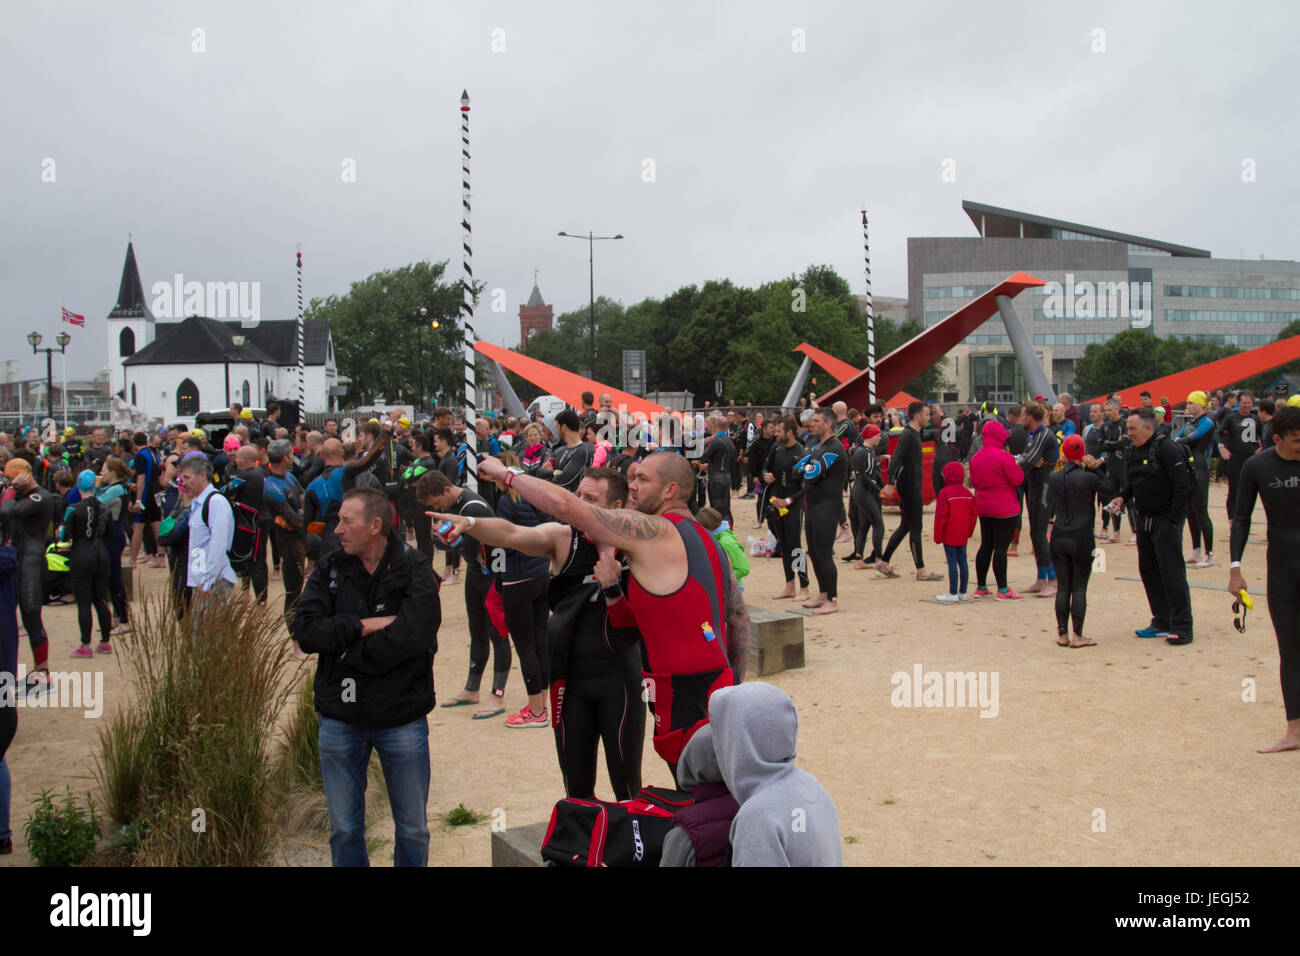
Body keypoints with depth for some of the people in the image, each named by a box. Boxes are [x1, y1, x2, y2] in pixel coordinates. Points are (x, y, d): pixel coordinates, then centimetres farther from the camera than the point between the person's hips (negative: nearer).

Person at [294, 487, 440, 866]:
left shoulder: (415, 569, -10)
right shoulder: (330, 567, 0)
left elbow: (412, 636, -24)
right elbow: (306, 629, -11)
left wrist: (343, 647, -14)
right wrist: (364, 626, -18)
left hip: (401, 717, -2)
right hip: (340, 718, 3)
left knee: (412, 830, 11)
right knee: (344, 831, 14)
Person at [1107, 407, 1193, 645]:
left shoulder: (1166, 448, -15)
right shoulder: (1136, 451, 11)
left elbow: (1182, 485, -18)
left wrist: (1173, 520, -20)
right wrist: (1123, 497, 2)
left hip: (1166, 520, -9)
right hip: (1144, 519, 9)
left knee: (1171, 572, -8)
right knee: (1148, 571, 11)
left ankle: (1182, 626, -4)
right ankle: (1162, 622, 20)